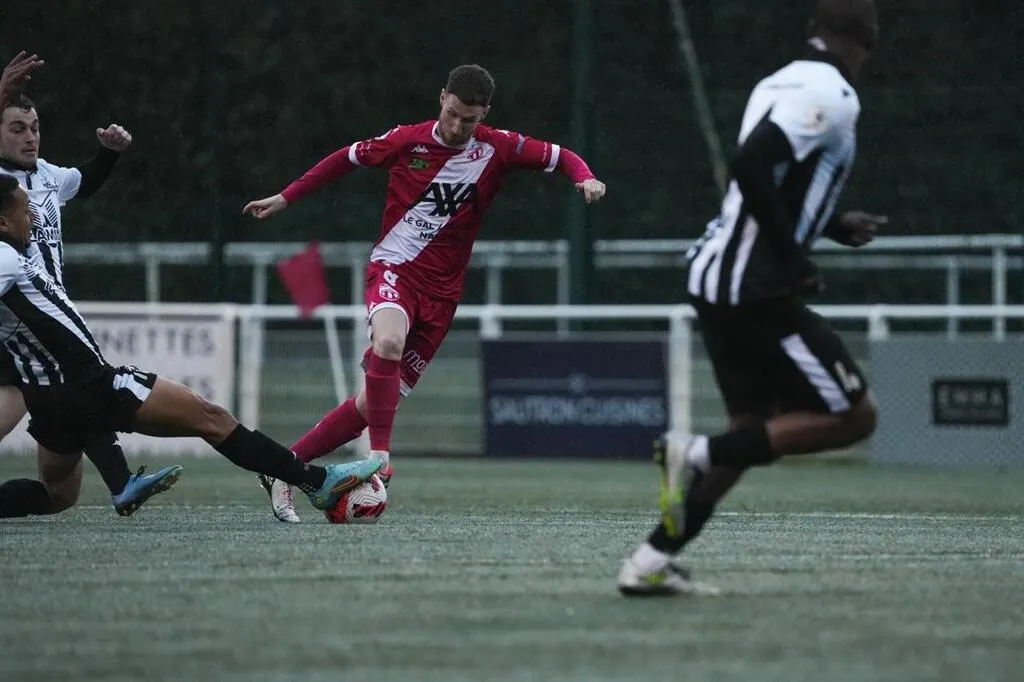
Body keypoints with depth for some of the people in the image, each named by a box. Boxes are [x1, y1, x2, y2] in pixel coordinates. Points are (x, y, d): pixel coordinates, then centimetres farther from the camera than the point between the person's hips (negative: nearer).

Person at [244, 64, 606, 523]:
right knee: (390, 340, -37)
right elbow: (347, 159, 11)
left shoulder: (497, 148, -2)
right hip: (393, 268, -2)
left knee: (373, 404, 0)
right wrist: (285, 198, 14)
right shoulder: (407, 140, -4)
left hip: (441, 291, 2)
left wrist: (584, 177, -16)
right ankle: (379, 456, -31)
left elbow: (559, 157, 6)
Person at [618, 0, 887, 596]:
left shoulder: (783, 83, 15)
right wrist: (794, 263, -17)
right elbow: (753, 167, -26)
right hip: (755, 288, -10)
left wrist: (834, 227, 24)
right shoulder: (831, 97, -13)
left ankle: (652, 562, 14)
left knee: (755, 432, 17)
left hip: (717, 278, 10)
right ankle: (699, 453, -11)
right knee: (854, 416, -2)